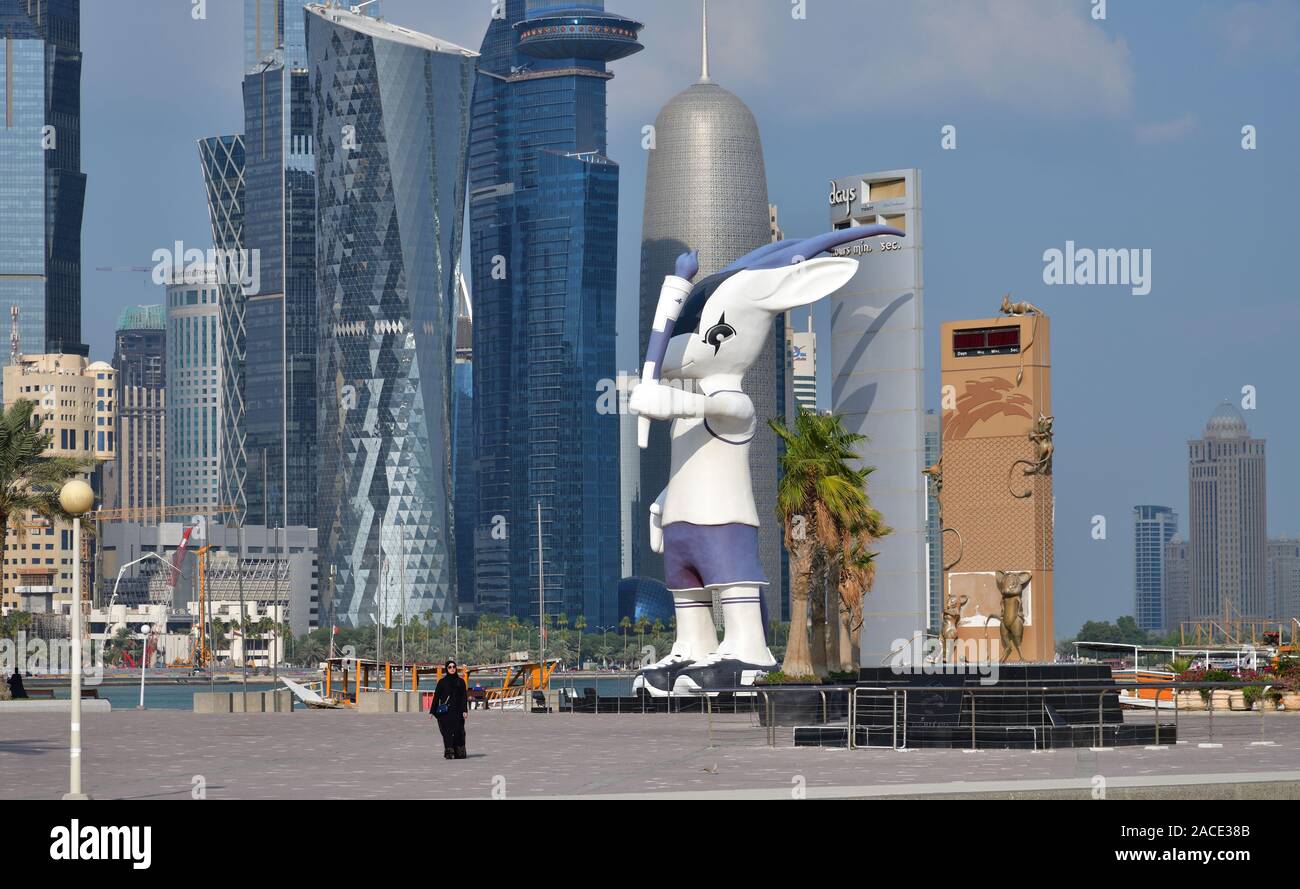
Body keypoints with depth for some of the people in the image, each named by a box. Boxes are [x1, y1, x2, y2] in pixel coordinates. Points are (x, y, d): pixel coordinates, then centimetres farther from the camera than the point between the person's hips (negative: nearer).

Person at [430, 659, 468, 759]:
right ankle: (448, 753, -7)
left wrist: (465, 711, -4)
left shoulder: (460, 682, 10)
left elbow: (464, 697, 7)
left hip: (457, 711, 1)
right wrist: (432, 711, 1)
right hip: (445, 712, -1)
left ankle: (459, 753, 4)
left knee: (458, 732, -2)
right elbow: (436, 697, 6)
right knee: (447, 732, -7)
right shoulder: (442, 682, 7)